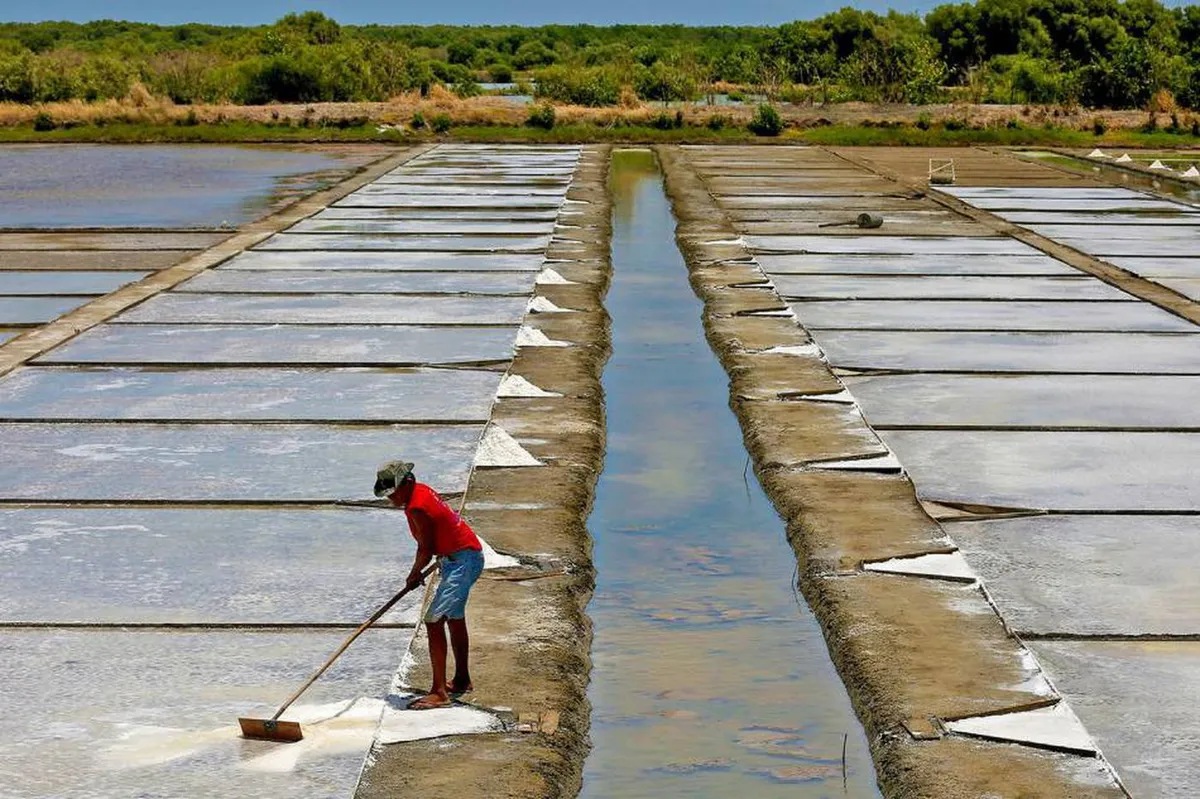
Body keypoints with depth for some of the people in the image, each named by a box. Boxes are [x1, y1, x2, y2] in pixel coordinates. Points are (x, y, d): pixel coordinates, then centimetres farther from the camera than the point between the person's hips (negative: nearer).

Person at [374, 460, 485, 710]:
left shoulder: (417, 507, -24)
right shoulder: (420, 491, 5)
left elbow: (426, 550, -19)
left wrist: (414, 574, -1)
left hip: (463, 562, -11)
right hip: (463, 558, 11)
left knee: (434, 621, -15)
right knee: (455, 618, 24)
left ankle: (439, 693, -17)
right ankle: (462, 680, 40)